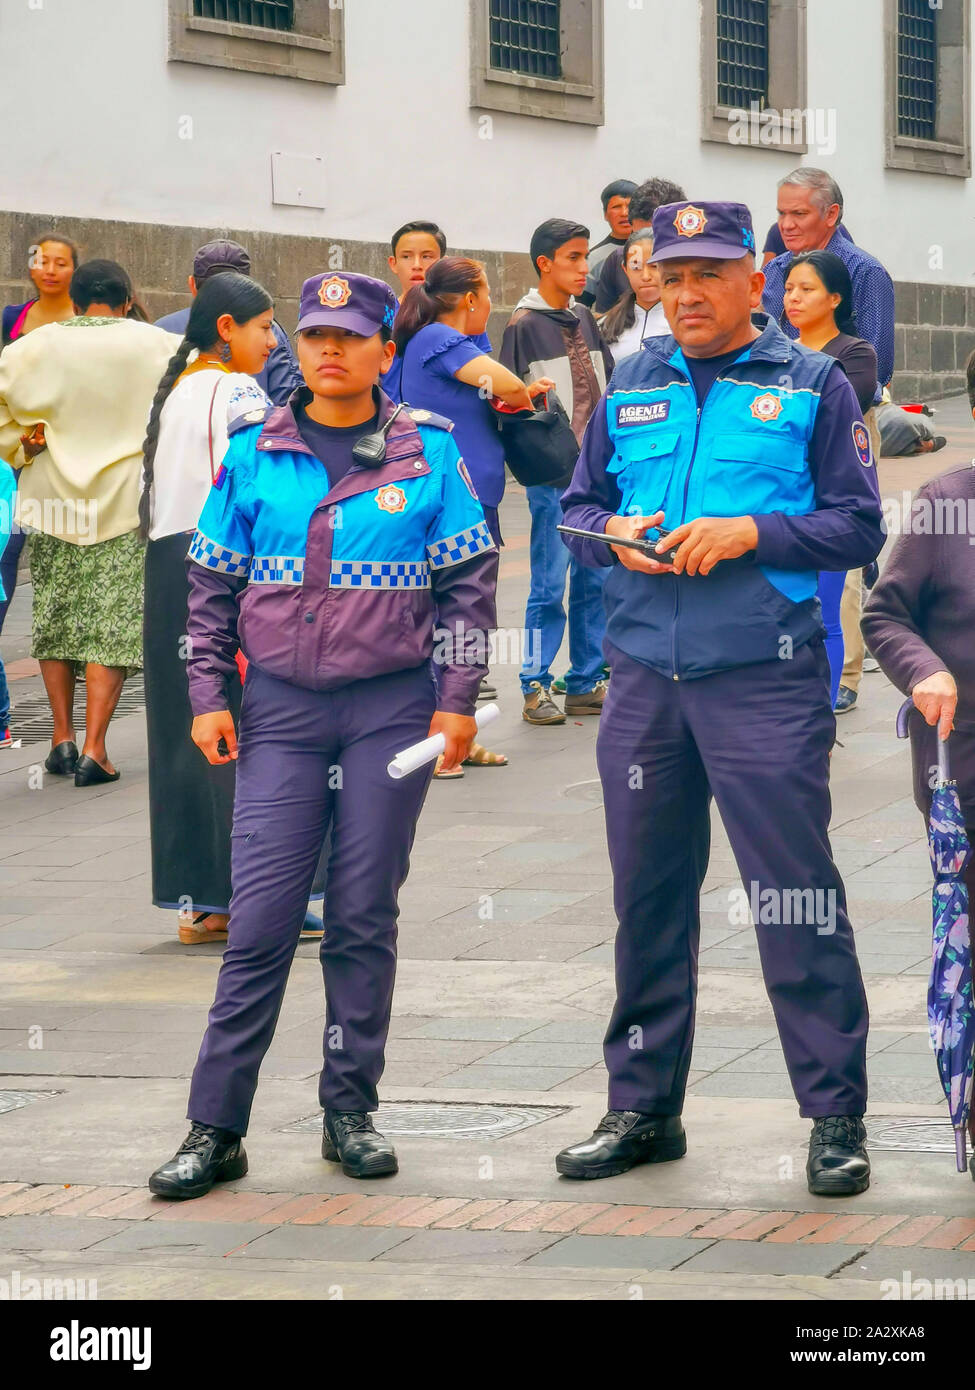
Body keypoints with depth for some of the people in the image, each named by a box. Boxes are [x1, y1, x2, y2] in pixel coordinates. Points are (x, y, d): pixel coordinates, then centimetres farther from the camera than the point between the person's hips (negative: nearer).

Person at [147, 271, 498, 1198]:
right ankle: (215, 1128, -1)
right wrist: (208, 695, 3)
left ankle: (351, 1112, 14)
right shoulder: (253, 454, 5)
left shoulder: (428, 454, 2)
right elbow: (211, 583, 10)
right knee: (261, 916, -4)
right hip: (281, 705, 1)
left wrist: (457, 699, -2)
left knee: (365, 914, 4)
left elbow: (468, 582, 4)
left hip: (392, 706, 0)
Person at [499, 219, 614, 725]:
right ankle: (536, 687, 3)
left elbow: (610, 382, 21)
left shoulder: (583, 318, 12)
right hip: (553, 476, -6)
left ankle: (586, 683, 16)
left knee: (595, 582, 9)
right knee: (550, 584, -4)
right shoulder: (524, 324, -7)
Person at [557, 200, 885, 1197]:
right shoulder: (629, 388, 16)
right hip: (643, 676, 5)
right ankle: (642, 1106, 19)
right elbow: (576, 507, 19)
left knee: (796, 893, -6)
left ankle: (836, 1114, 1)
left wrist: (750, 533, -15)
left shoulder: (812, 387, 3)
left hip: (765, 677, -4)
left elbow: (857, 527, -2)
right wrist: (613, 537, -3)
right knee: (647, 895, 10)